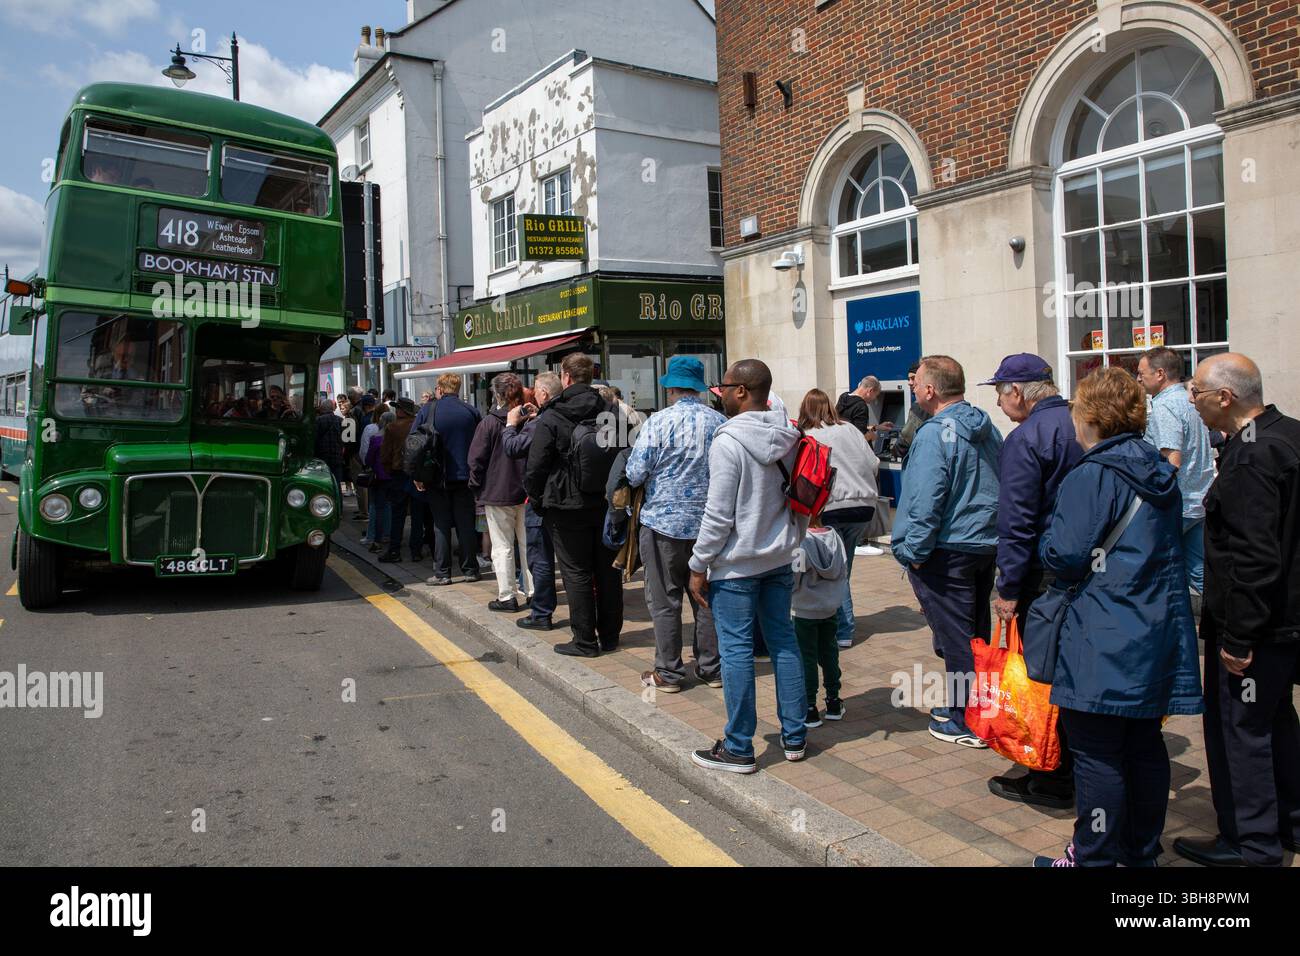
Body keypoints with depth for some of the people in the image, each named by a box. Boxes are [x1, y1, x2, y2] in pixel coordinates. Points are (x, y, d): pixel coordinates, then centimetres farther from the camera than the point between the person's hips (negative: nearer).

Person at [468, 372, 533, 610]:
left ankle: (506, 597, 6)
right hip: (527, 493, 4)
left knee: (502, 547, 4)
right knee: (528, 544, 13)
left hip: (497, 494, -3)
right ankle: (533, 592, 18)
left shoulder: (489, 423, -11)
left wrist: (477, 487, 4)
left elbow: (476, 461, -10)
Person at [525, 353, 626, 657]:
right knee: (608, 570, 12)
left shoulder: (550, 418, -12)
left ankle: (585, 641, 7)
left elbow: (536, 466, -11)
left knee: (577, 572, 3)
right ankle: (610, 634, 22)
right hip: (607, 504, 5)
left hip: (568, 506, -5)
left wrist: (535, 495, 6)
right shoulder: (613, 412, 2)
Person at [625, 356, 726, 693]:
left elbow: (634, 474, -13)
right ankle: (711, 668, 22)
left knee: (665, 601, 6)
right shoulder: (721, 423, -1)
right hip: (709, 524, 4)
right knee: (707, 597, 13)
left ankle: (668, 673, 13)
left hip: (664, 522, -4)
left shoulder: (658, 422, -13)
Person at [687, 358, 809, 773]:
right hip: (779, 559, 8)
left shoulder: (729, 441, -18)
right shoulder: (790, 436, 4)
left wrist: (699, 565, -10)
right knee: (783, 641, 14)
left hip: (736, 564, -7)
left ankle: (739, 748, 10)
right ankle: (794, 736, 25)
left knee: (736, 650, 1)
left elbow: (718, 515, -19)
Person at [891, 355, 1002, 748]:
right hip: (985, 545, 9)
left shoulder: (935, 434, -19)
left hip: (947, 552, -9)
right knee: (976, 633, 18)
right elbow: (1001, 487, 16)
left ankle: (967, 721, 9)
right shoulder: (988, 428, 8)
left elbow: (926, 500, -23)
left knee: (955, 636, 1)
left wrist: (914, 551, -14)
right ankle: (964, 703, 32)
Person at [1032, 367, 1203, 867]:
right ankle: (1142, 852, 29)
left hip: (1104, 639, -9)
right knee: (1144, 743, 16)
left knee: (1096, 751, 1)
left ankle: (1094, 856, 10)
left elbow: (1064, 555, -17)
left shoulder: (1091, 475, -14)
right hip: (1159, 633, 9)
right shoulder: (1162, 475, 12)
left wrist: (1047, 536, 2)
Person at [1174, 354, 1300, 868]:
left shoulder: (1250, 457, -23)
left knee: (1238, 728, 2)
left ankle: (1250, 843, 14)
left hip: (1254, 622, -10)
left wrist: (1237, 636, -21)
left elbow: (1255, 558, -26)